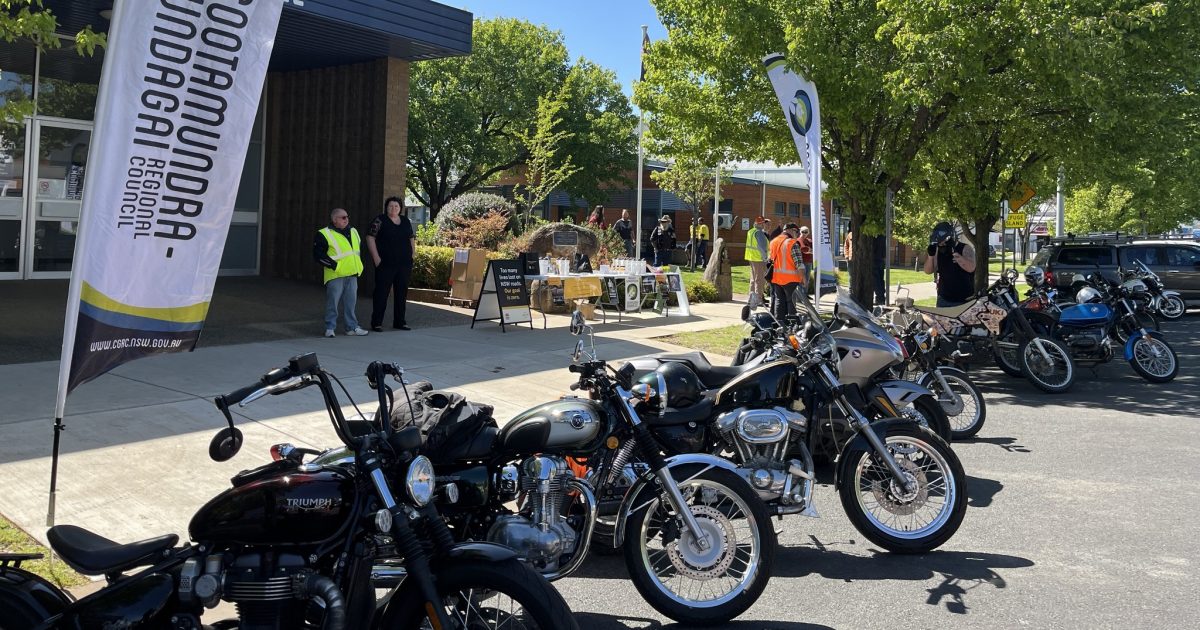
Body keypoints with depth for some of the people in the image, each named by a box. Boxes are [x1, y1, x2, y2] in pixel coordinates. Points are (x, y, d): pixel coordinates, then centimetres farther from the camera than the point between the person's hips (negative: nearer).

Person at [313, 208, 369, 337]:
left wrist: (358, 266, 16)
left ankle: (352, 327, 18)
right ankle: (330, 328, 9)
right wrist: (334, 265, -15)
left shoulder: (353, 232, 15)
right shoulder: (324, 234, -7)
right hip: (335, 275, -6)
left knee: (351, 302, 10)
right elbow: (318, 255, -12)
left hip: (352, 274, 6)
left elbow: (359, 249, 28)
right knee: (332, 302, -1)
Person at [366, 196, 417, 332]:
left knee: (402, 293, 9)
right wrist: (376, 258, -14)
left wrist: (412, 255, 9)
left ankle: (399, 322, 19)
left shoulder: (406, 221, 12)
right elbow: (370, 237, -8)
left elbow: (412, 238, 19)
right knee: (382, 293, -2)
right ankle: (376, 323, 3)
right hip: (385, 264, -5)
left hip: (404, 264, 5)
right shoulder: (380, 221, -3)